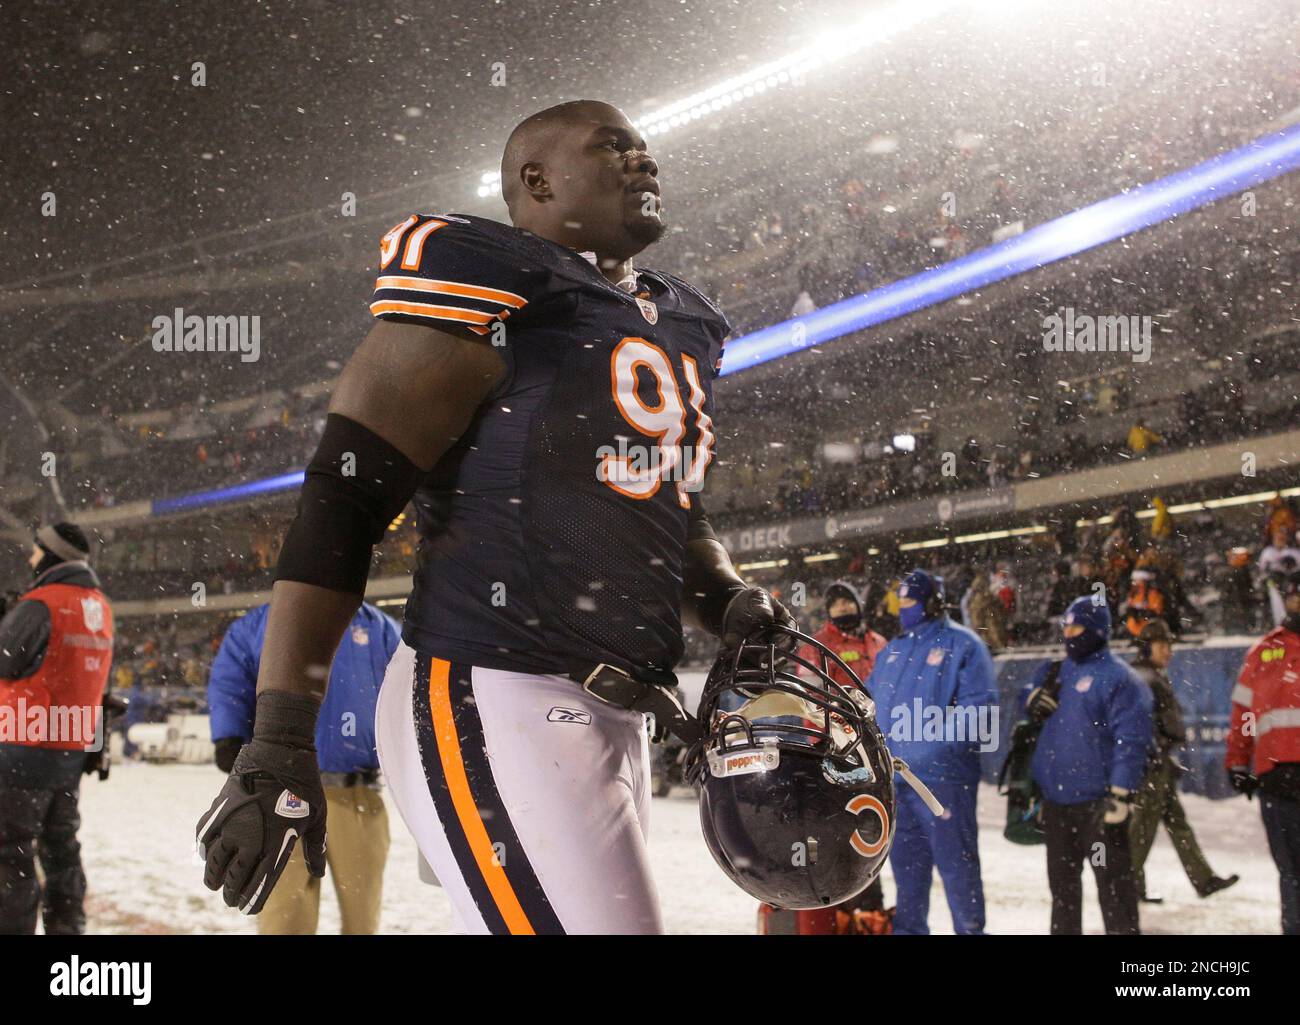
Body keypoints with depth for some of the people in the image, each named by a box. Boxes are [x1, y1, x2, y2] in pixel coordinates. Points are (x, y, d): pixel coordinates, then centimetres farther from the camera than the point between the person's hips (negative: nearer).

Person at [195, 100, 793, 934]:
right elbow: (340, 505, -12)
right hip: (492, 708, -9)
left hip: (614, 726, 9)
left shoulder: (675, 328, 18)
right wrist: (279, 748, -17)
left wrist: (733, 604, 7)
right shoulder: (496, 295, -8)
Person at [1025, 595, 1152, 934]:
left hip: (1097, 801, -8)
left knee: (1113, 883, -5)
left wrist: (1119, 797, -21)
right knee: (1062, 882, 18)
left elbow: (1131, 740, -15)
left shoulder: (1119, 678, -10)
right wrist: (1033, 699, 5)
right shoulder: (1055, 672, 13)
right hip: (1056, 800, 8)